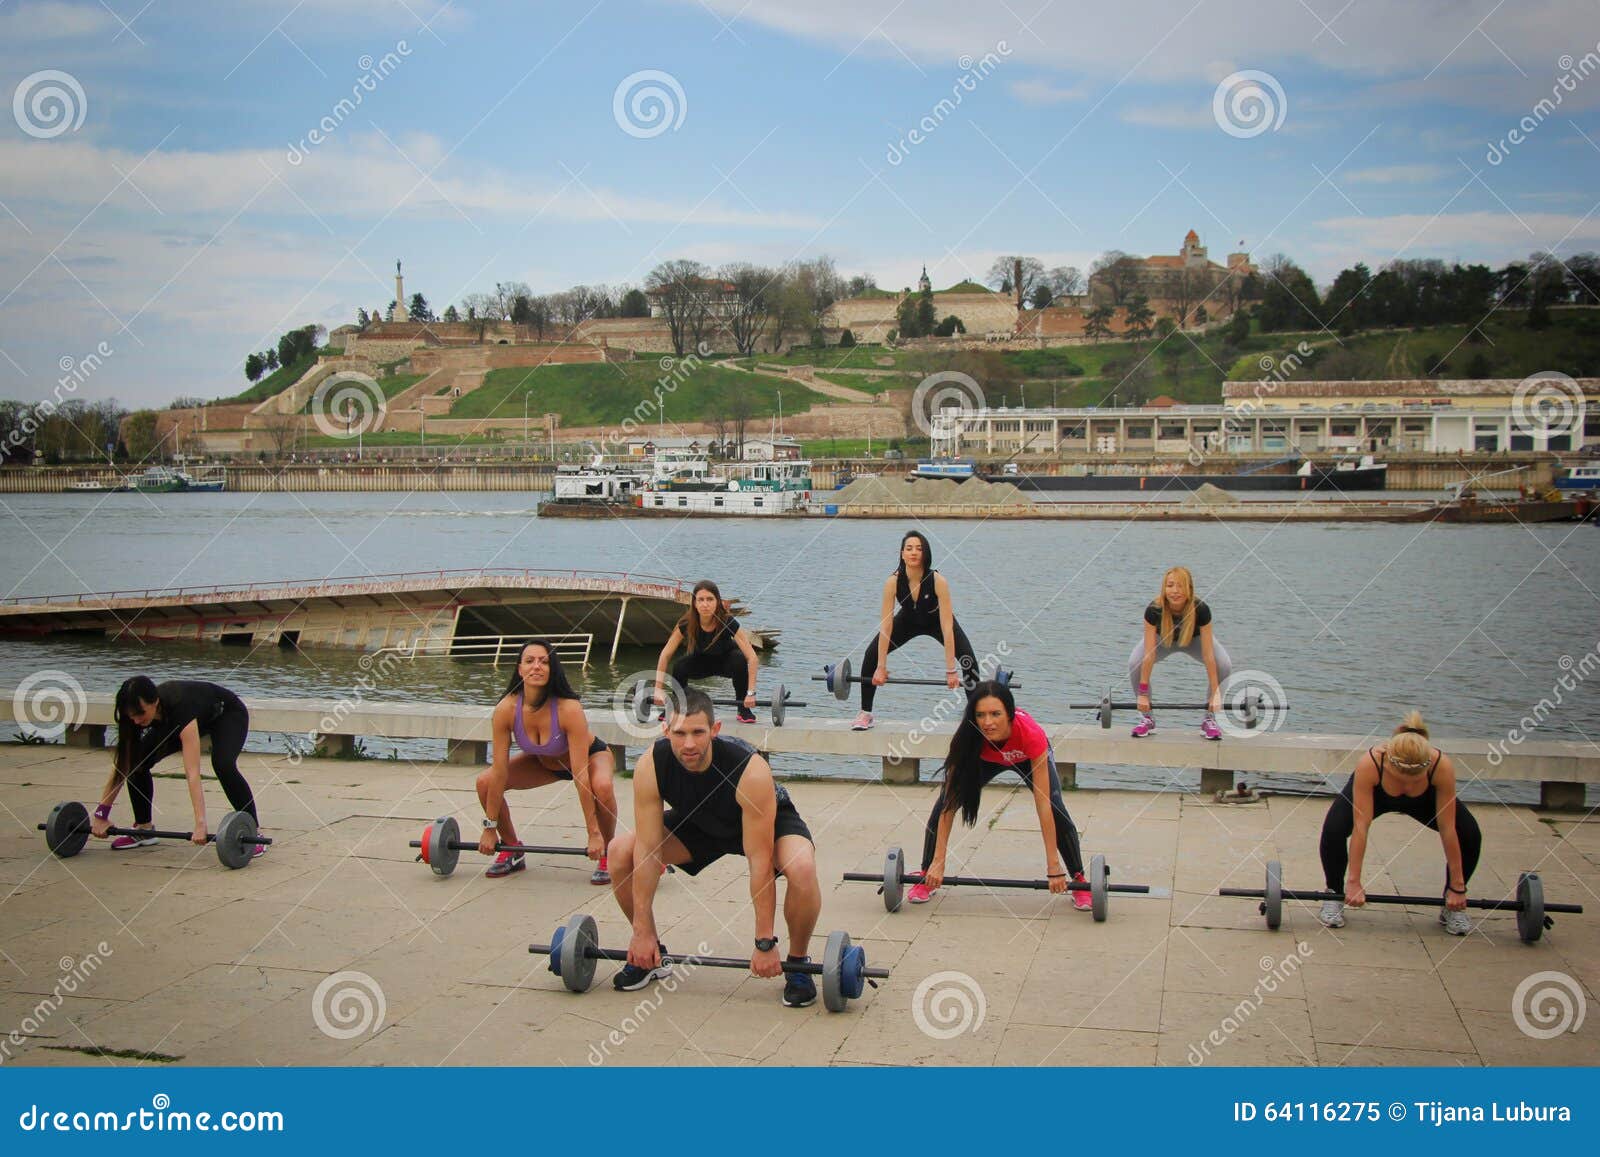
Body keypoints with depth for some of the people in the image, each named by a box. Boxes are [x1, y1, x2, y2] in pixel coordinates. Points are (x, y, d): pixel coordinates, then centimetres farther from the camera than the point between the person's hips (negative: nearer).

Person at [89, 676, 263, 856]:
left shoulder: (180, 708, -42)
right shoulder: (136, 712, -25)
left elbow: (192, 773, -48)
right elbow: (121, 766, -17)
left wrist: (201, 824, -53)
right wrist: (101, 814, -20)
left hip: (228, 714, -6)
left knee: (222, 765, -33)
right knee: (137, 761, -10)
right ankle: (144, 828, 8)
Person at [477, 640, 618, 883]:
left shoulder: (569, 709, -38)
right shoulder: (505, 710, -29)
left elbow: (580, 775, -37)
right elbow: (500, 772, -22)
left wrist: (594, 833, -35)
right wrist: (490, 829, -18)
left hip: (591, 755, -4)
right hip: (544, 760, 4)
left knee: (601, 787, -36)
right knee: (484, 783, -13)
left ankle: (607, 855, -10)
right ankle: (512, 851, 9)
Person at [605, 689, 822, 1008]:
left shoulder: (751, 771, -40)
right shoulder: (650, 766, -30)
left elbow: (759, 860, -35)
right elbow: (648, 849, -24)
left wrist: (765, 943, -32)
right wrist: (642, 932, -23)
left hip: (768, 819, -4)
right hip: (698, 823, 4)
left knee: (802, 868, -36)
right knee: (619, 852, -14)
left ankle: (797, 964, -8)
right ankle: (652, 956, 6)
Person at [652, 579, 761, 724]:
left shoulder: (728, 622, -34)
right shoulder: (687, 624, -29)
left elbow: (751, 657, -35)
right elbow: (665, 655, -22)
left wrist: (751, 693, -42)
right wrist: (658, 689, -29)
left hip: (725, 660, -2)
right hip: (701, 661, 2)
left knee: (740, 661, -35)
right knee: (679, 667, -29)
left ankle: (744, 709, -14)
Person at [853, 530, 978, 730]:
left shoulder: (938, 581, -36)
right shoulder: (892, 582, -31)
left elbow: (946, 627, -36)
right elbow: (885, 625, -27)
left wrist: (951, 669, -36)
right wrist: (881, 667, -27)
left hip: (935, 620, -2)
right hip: (908, 620, 2)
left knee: (968, 660, -22)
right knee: (871, 654, -13)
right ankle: (865, 713, 3)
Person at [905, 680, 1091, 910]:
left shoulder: (1031, 733, -44)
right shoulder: (968, 738, -39)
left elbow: (1043, 805, -41)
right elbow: (950, 802, -34)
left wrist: (1053, 865, -42)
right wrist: (938, 862, -36)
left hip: (1027, 757, -1)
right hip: (985, 759, 1)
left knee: (1056, 809, -21)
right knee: (943, 802, -17)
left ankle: (1079, 881, -2)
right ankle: (926, 875, 1)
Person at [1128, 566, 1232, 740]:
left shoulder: (1200, 609, -37)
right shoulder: (1154, 610, -37)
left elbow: (1208, 655, -34)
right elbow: (1149, 654, -35)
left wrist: (1215, 693, -35)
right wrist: (1143, 693, -35)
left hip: (1194, 639, 0)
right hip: (1162, 639, 0)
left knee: (1224, 666, -26)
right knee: (1134, 664, -27)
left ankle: (1208, 718, -5)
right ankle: (1147, 718, -6)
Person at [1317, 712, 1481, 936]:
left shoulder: (1442, 766, -39)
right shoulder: (1369, 764, -43)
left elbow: (1448, 829, -30)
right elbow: (1361, 827, -37)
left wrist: (1457, 886, -23)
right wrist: (1354, 882, -33)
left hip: (1424, 799, 2)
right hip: (1373, 792, -2)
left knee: (1470, 836, -18)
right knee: (1333, 829, -27)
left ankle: (1452, 907, 5)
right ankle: (1334, 895, -2)